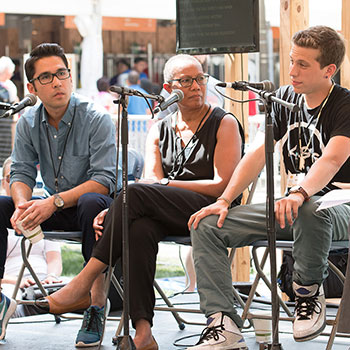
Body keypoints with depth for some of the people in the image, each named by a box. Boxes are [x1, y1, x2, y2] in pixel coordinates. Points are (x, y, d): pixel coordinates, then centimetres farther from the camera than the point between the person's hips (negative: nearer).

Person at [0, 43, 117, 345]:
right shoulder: (28, 123, 2)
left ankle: (97, 302, -34)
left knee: (92, 202, -40)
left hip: (97, 205, -5)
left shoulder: (96, 119, -15)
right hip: (55, 209, 5)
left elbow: (104, 180, -21)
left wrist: (55, 202, -31)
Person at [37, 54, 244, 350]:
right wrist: (116, 212, -14)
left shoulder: (224, 124, 7)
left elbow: (222, 185, -4)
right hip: (166, 215, 4)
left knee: (135, 194, -29)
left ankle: (85, 281, -27)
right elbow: (153, 183, 6)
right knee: (138, 228, -34)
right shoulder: (159, 131, 19)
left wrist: (167, 184, -6)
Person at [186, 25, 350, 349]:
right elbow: (258, 154, 3)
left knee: (310, 212, -44)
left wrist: (299, 195, -48)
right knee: (206, 225, -11)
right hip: (292, 204, 6)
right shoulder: (285, 98, 9)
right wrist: (224, 201, -10)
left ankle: (309, 290, -15)